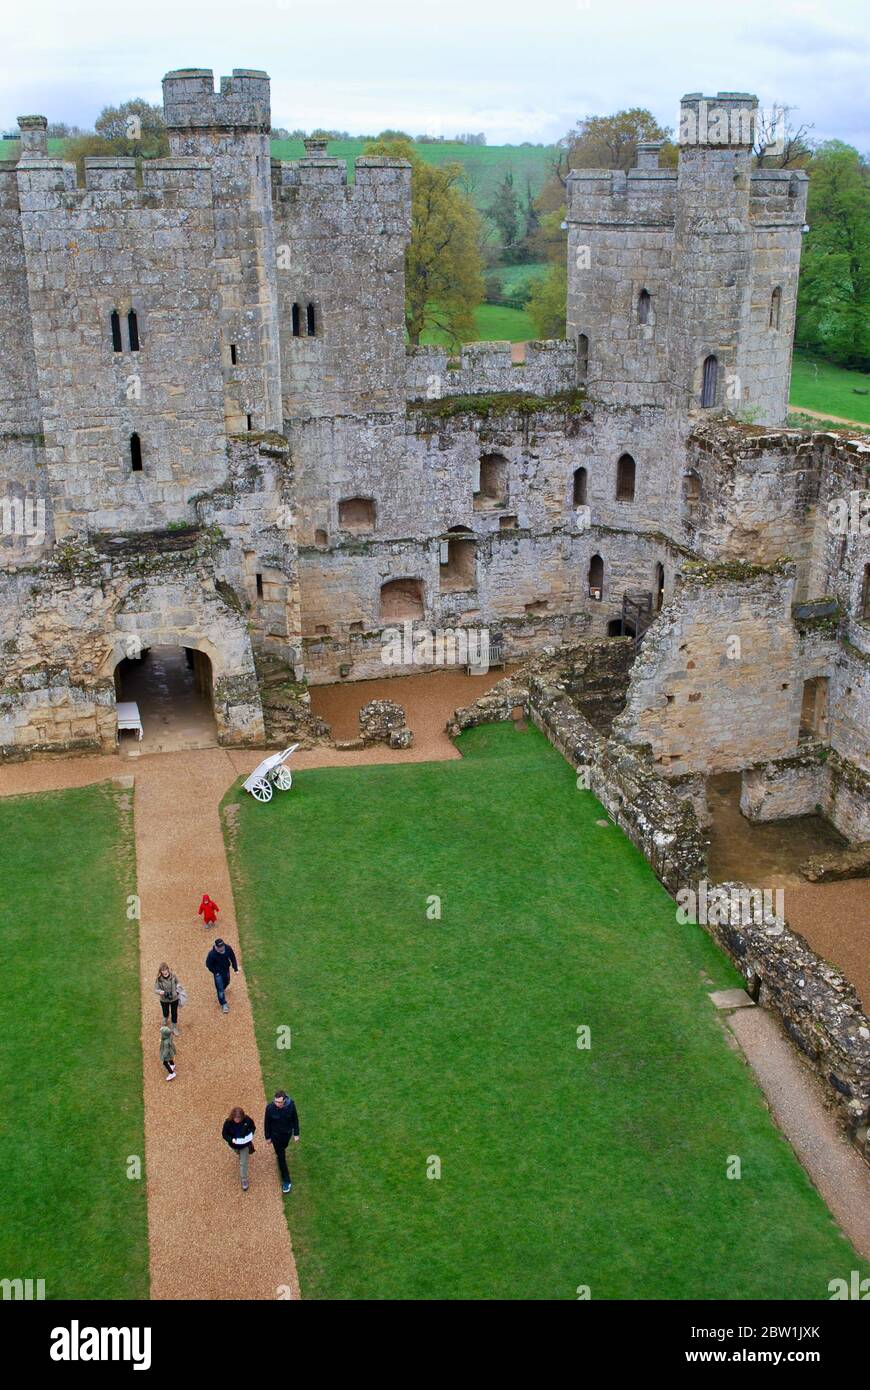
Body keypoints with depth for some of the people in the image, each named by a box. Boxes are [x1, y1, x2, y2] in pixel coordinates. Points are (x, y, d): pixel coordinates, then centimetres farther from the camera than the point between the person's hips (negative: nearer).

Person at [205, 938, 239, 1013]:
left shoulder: (228, 948, -23)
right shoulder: (212, 954, -33)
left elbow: (233, 958, -6)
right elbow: (208, 965, -17)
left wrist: (236, 969, -7)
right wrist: (216, 973, -15)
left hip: (226, 969, 4)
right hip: (218, 972, -4)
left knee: (226, 982, 28)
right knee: (220, 988, -3)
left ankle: (222, 989, 62)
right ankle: (224, 1004, 10)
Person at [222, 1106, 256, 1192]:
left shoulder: (247, 1120, -29)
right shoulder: (228, 1122, -31)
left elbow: (253, 1127, -8)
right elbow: (224, 1134, -16)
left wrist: (251, 1135, -27)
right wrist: (231, 1139, -33)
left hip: (245, 1144, -2)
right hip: (234, 1145, 2)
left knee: (243, 1163, 4)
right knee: (238, 1153, 34)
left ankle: (244, 1181, 26)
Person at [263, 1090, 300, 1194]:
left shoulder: (291, 1105, -27)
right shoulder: (270, 1107, -30)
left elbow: (295, 1119, -9)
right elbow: (266, 1123, -13)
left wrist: (296, 1134, -1)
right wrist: (267, 1137, -3)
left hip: (287, 1133, 1)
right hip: (276, 1135, -1)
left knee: (283, 1148, 30)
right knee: (281, 1157, 7)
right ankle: (286, 1181, 21)